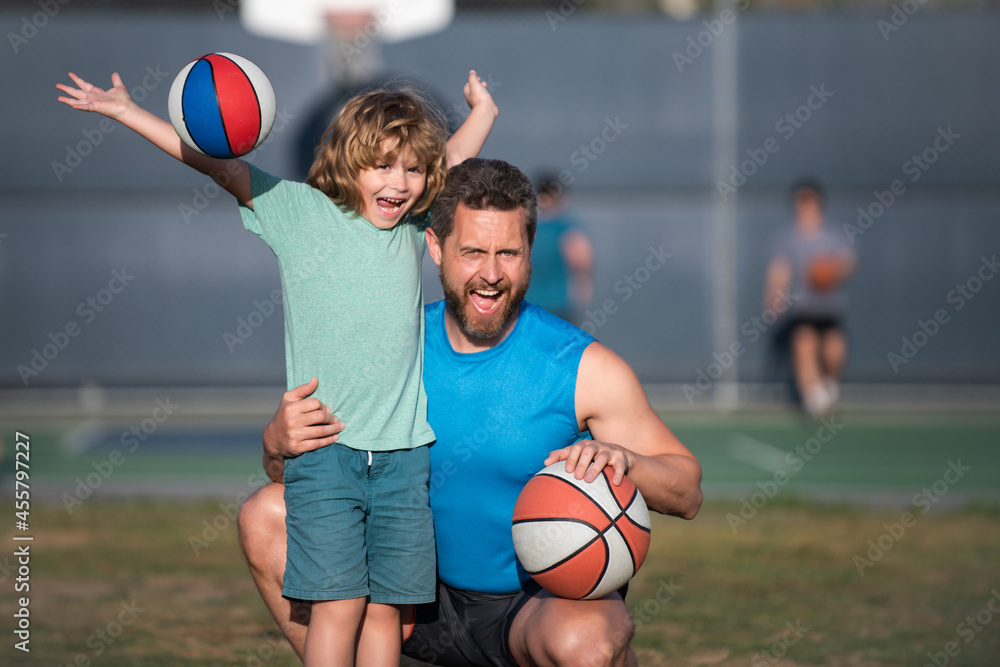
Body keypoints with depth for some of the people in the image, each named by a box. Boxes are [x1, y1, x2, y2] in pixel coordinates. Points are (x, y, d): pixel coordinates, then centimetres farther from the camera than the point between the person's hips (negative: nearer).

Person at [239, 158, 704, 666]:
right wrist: (280, 444, -20)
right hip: (430, 600, 4)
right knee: (266, 516, -6)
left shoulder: (583, 367, -15)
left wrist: (622, 460, -32)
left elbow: (688, 494, -10)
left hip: (546, 604, -4)